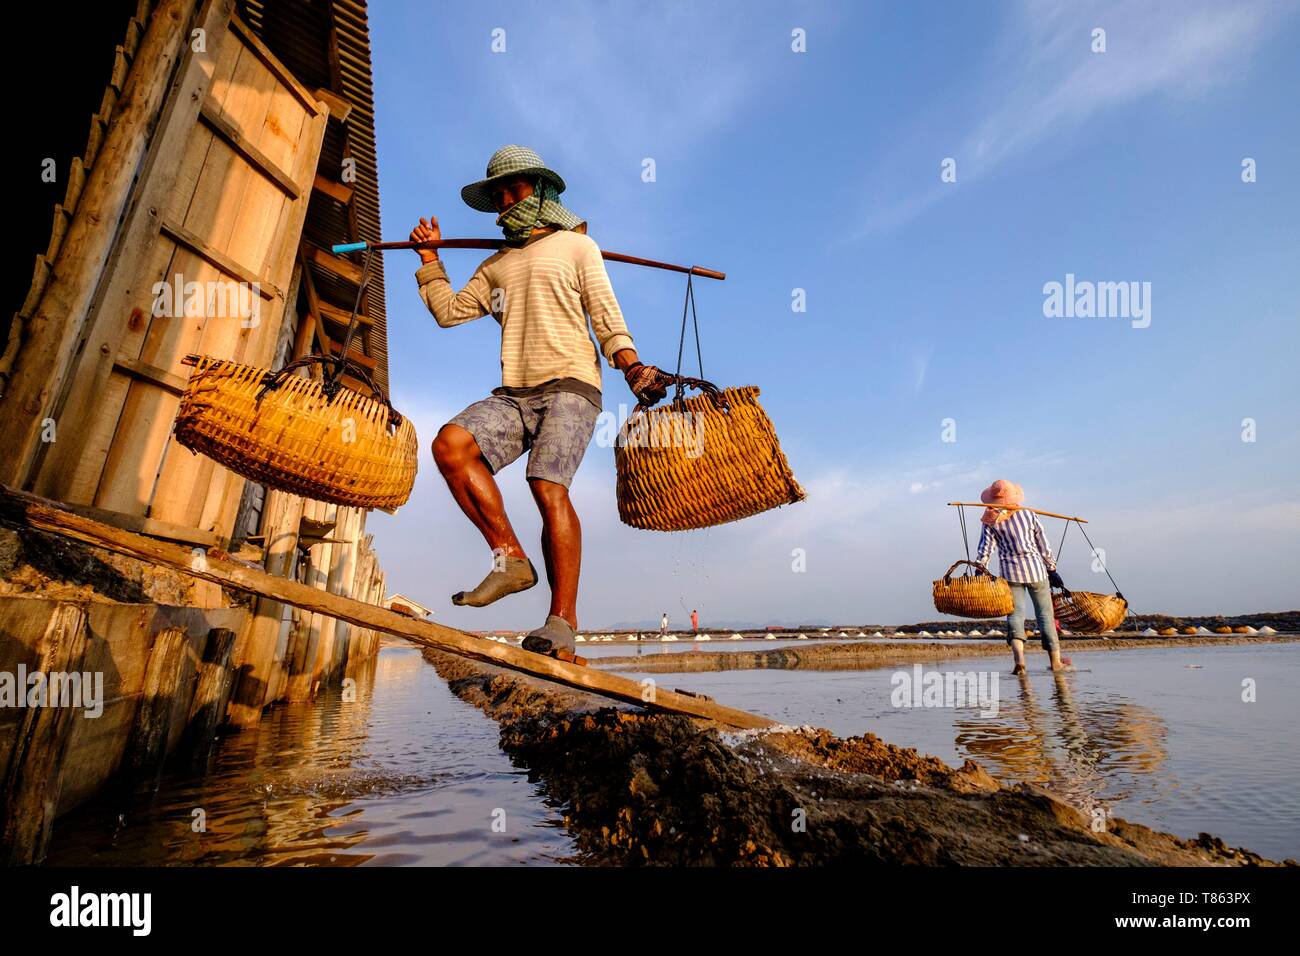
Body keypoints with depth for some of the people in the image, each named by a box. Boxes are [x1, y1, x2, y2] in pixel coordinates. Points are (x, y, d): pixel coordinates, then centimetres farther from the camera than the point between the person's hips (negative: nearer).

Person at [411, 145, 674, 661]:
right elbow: (450, 310, 25)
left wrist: (631, 365, -12)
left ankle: (563, 621, -19)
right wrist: (429, 258, 24)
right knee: (450, 443, -20)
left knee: (548, 486, -23)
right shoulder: (496, 264, 29)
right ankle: (511, 559, -14)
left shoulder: (576, 245, 14)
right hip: (513, 393, 5)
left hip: (569, 385, -5)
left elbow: (607, 314, 4)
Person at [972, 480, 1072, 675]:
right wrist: (1052, 569, 15)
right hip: (1036, 569, 1)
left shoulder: (990, 521, 0)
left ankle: (1019, 659, -22)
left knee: (1015, 613, -3)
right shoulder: (1028, 514, 6)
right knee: (1045, 613, 9)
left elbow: (985, 549, -6)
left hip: (1010, 571, -1)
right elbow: (1044, 546, 9)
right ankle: (1056, 662, 16)